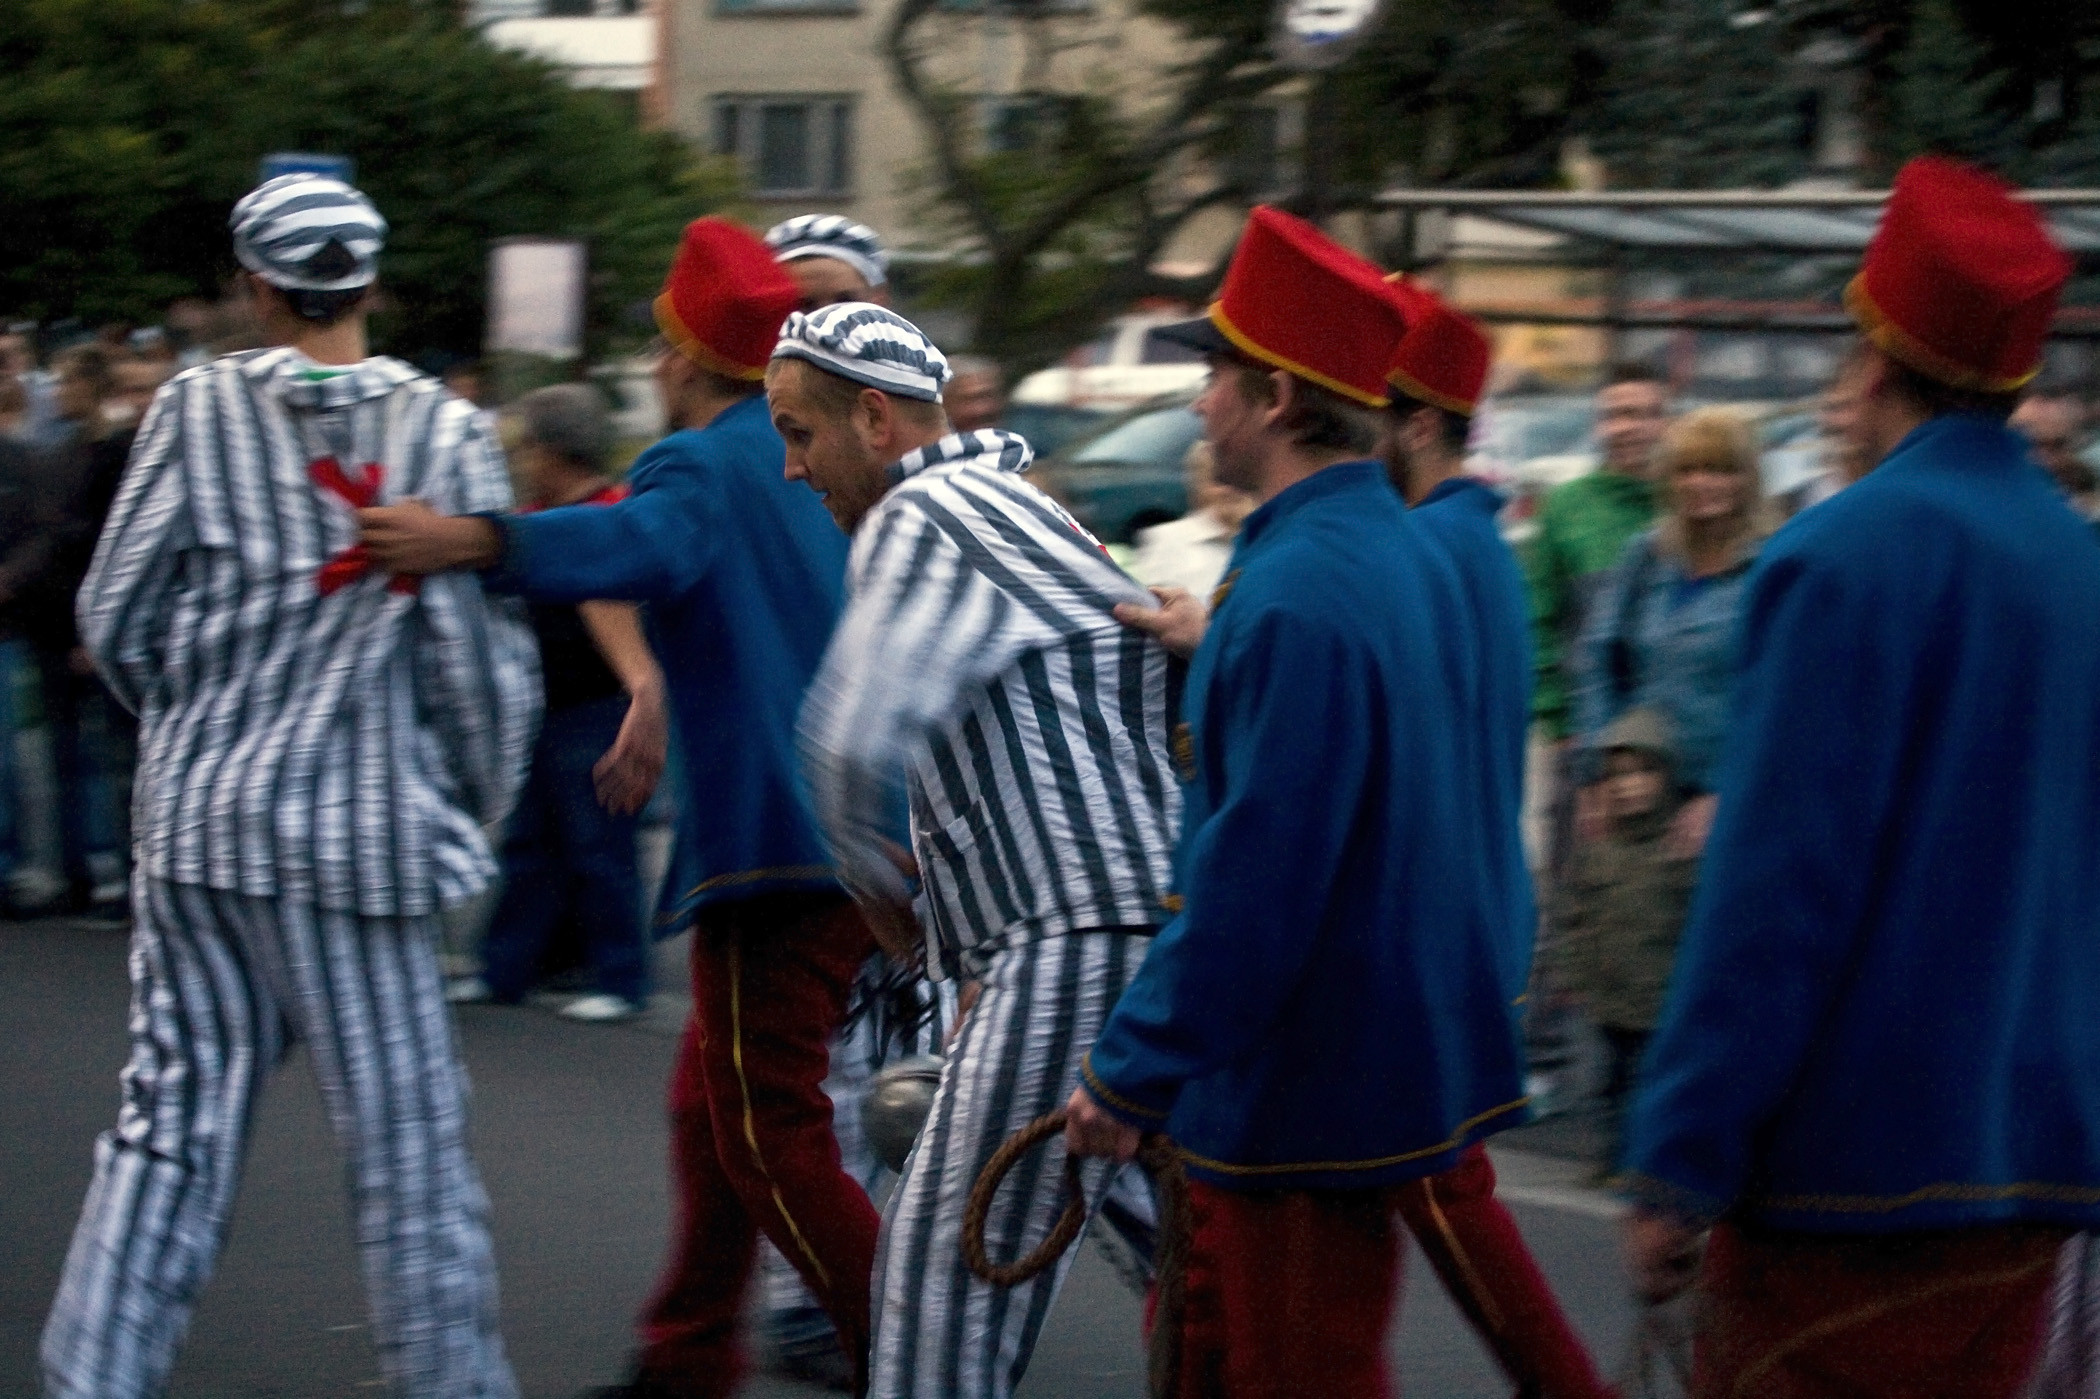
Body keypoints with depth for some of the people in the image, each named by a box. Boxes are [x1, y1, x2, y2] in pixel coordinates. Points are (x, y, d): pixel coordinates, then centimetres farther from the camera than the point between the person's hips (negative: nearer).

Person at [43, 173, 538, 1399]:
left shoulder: (198, 410, 0)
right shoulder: (442, 432, -6)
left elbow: (117, 617, 3)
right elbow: (480, 654, -7)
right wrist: (481, 804, 9)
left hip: (198, 811, 3)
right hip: (360, 823, -3)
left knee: (175, 1117, 10)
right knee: (406, 1137, 4)